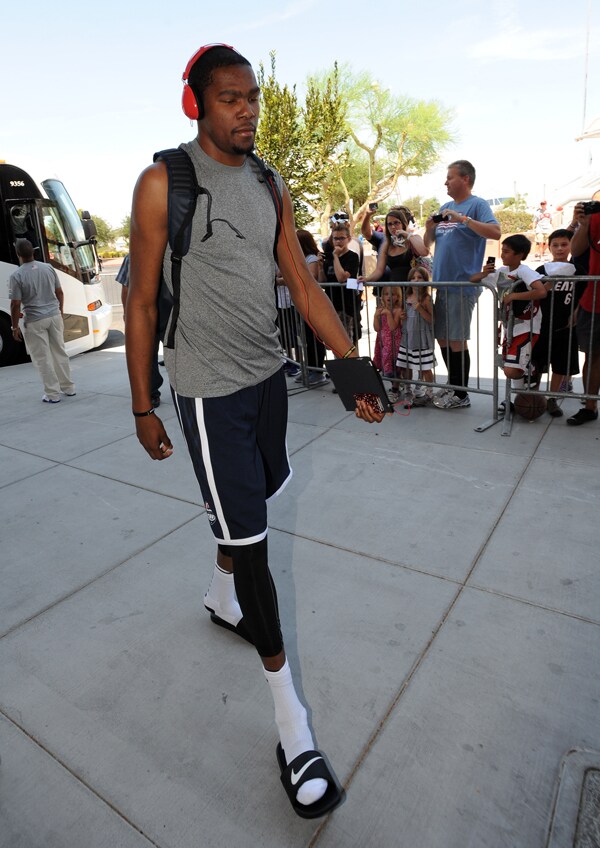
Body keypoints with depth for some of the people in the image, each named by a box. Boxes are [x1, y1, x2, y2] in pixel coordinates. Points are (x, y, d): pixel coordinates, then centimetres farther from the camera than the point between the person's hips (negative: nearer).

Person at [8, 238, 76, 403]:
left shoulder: (17, 275, -12)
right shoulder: (48, 268, 2)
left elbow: (16, 304, -12)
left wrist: (15, 327, -2)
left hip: (35, 321, -5)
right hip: (54, 316, 5)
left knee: (43, 358, 4)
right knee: (60, 353, 16)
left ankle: (52, 394, 8)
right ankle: (68, 388, 23)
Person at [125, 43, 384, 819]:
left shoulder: (269, 185, 10)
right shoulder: (164, 182, -6)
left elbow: (302, 284, 6)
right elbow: (142, 300, -6)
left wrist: (356, 369, -1)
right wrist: (142, 408, -7)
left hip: (268, 375, 7)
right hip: (209, 389, -6)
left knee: (255, 496, 20)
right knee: (250, 540, -5)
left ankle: (221, 596, 50)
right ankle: (289, 715, 9)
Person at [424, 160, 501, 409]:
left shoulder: (477, 204, -3)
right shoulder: (445, 208, 17)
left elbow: (495, 232, -19)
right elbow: (427, 243, 20)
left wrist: (463, 218, -22)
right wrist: (429, 228, 0)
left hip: (462, 284, -7)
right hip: (442, 283, 8)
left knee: (456, 341, -4)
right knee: (442, 339, 12)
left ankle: (461, 395, 7)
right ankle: (453, 385, 26)